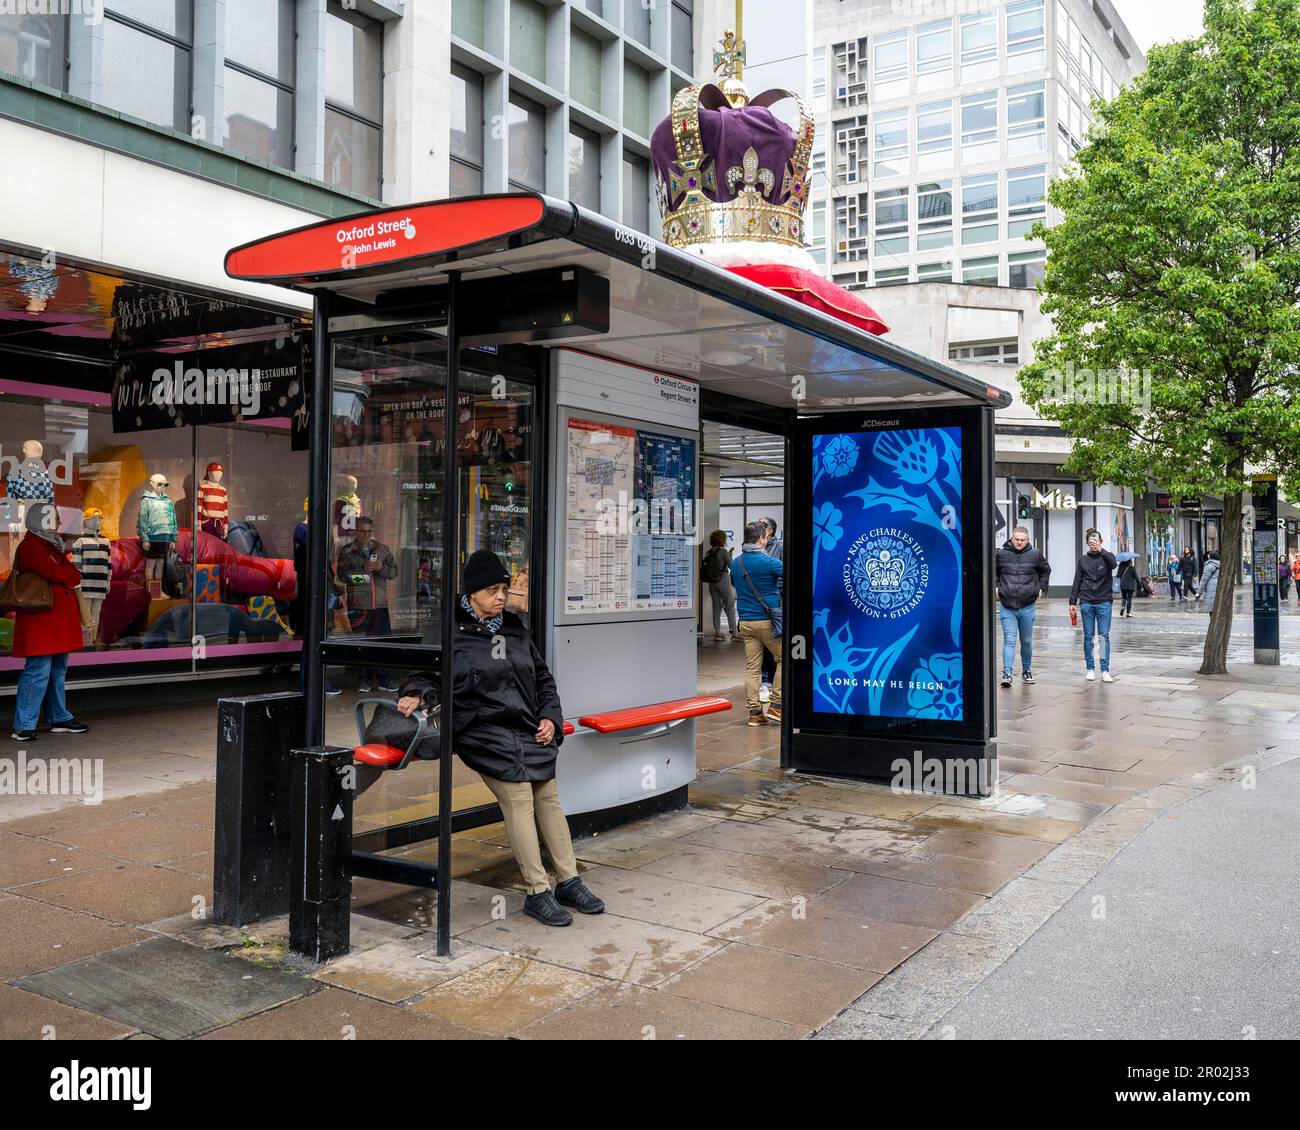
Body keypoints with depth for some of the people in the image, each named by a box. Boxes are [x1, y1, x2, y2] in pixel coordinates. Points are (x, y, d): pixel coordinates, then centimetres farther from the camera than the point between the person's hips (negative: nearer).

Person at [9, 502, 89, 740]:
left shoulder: (51, 546, 21)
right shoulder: (31, 547, -11)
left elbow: (72, 577, 17)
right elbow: (55, 573, -19)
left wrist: (65, 574, -3)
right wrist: (71, 572, -1)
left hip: (58, 620, 10)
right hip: (41, 621, -10)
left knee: (58, 670, 15)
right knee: (38, 671, -10)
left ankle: (59, 718, 23)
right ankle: (23, 727, -6)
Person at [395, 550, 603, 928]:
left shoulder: (514, 628, 13)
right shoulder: (452, 634, -4)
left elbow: (543, 677, 21)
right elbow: (428, 674, 4)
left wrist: (550, 716, 9)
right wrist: (417, 695, -19)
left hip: (530, 730, 6)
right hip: (486, 733, -6)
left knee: (548, 799, 8)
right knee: (519, 802, -13)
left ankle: (569, 881, 20)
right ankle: (538, 893, -2)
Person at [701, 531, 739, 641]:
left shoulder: (708, 553, 5)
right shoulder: (723, 551, -11)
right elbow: (731, 566, -7)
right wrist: (730, 556, 10)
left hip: (711, 582, 5)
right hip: (723, 581, -5)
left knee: (716, 607, 9)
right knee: (730, 607, 2)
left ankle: (717, 632, 8)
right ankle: (735, 632, 2)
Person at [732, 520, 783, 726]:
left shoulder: (736, 563, 8)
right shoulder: (768, 562, -14)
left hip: (745, 622, 6)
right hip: (767, 620, -6)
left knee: (752, 667, 7)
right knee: (783, 659, 8)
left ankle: (755, 712, 7)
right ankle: (775, 705, 5)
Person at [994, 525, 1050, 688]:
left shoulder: (1035, 555, -1)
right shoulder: (1001, 554, -3)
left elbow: (1046, 570, 18)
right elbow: (993, 571, 16)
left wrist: (1041, 588, 11)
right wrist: (996, 586, 6)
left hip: (1028, 607, 1)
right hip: (1007, 607, -1)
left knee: (1027, 641, 13)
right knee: (1009, 640, -8)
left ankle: (1027, 670, 29)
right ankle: (1007, 674, -10)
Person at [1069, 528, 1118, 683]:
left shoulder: (1107, 556, 4)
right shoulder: (1083, 560, 9)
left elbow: (1113, 564, -20)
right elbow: (1077, 582, 10)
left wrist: (1100, 550, -29)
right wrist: (1073, 601, 5)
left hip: (1104, 602, -2)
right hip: (1086, 603, 2)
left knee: (1104, 636, -4)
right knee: (1088, 636, 3)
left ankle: (1105, 670, -3)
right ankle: (1089, 669, 10)